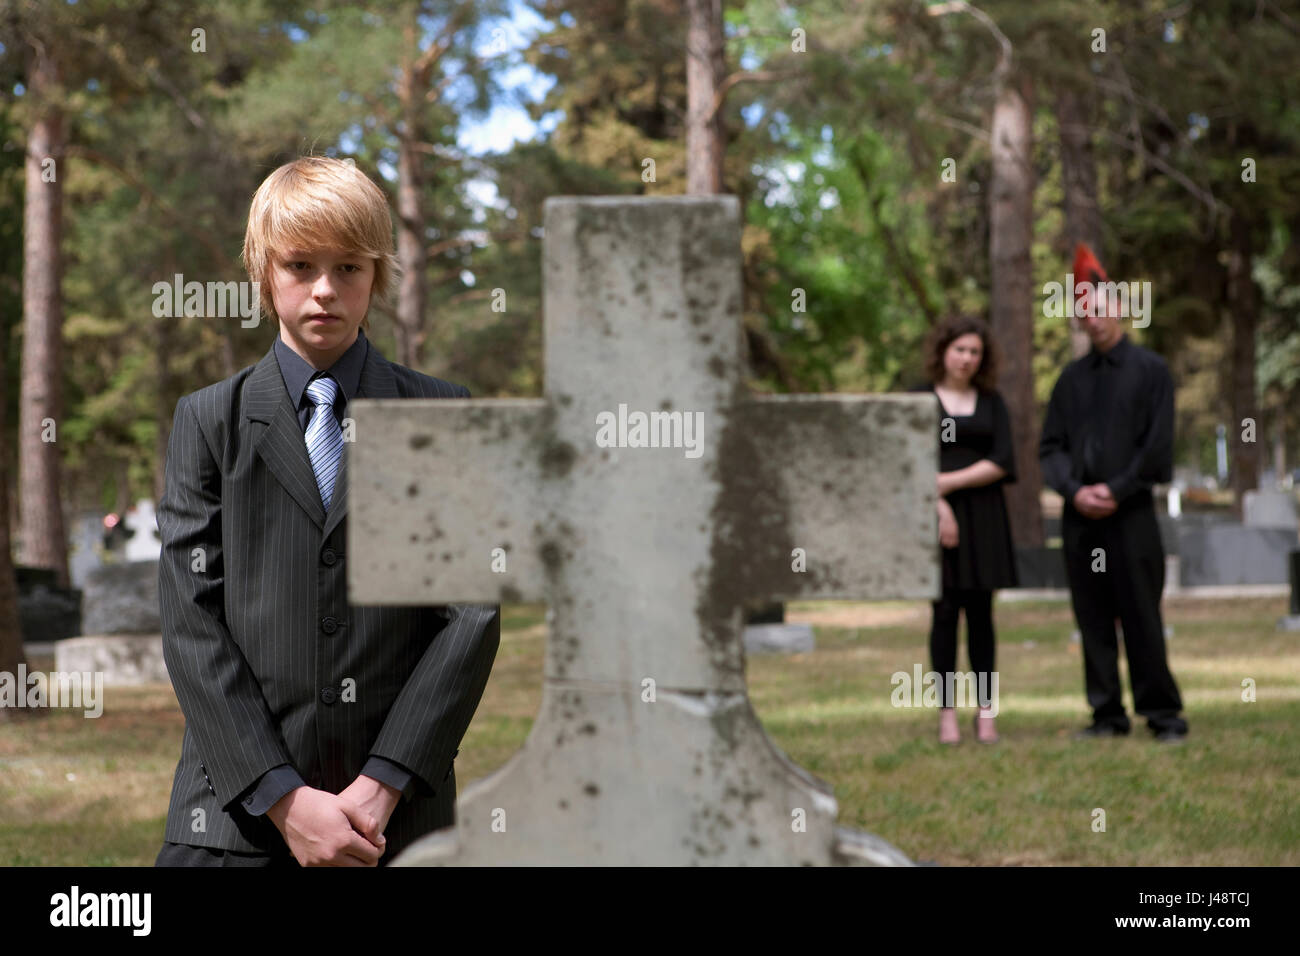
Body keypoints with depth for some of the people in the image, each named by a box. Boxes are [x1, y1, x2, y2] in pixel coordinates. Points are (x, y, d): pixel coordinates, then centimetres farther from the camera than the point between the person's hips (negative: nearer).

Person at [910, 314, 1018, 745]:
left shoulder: (991, 403, 11)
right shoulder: (919, 399, 6)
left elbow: (1002, 463, 0)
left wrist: (950, 481, -9)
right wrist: (938, 505, -13)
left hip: (983, 517, 2)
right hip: (937, 516, -2)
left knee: (980, 613, 1)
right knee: (945, 612, -3)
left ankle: (986, 712, 4)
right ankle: (947, 713, -1)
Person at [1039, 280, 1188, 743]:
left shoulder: (1150, 370, 0)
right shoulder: (1072, 378, 11)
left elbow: (1157, 444, -5)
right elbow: (1051, 446, 9)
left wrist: (1115, 490, -11)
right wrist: (1075, 490, -8)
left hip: (1131, 512, -4)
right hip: (1080, 515, 4)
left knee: (1141, 616, -4)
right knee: (1093, 618, 5)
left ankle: (1163, 713, 4)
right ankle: (1108, 714, 12)